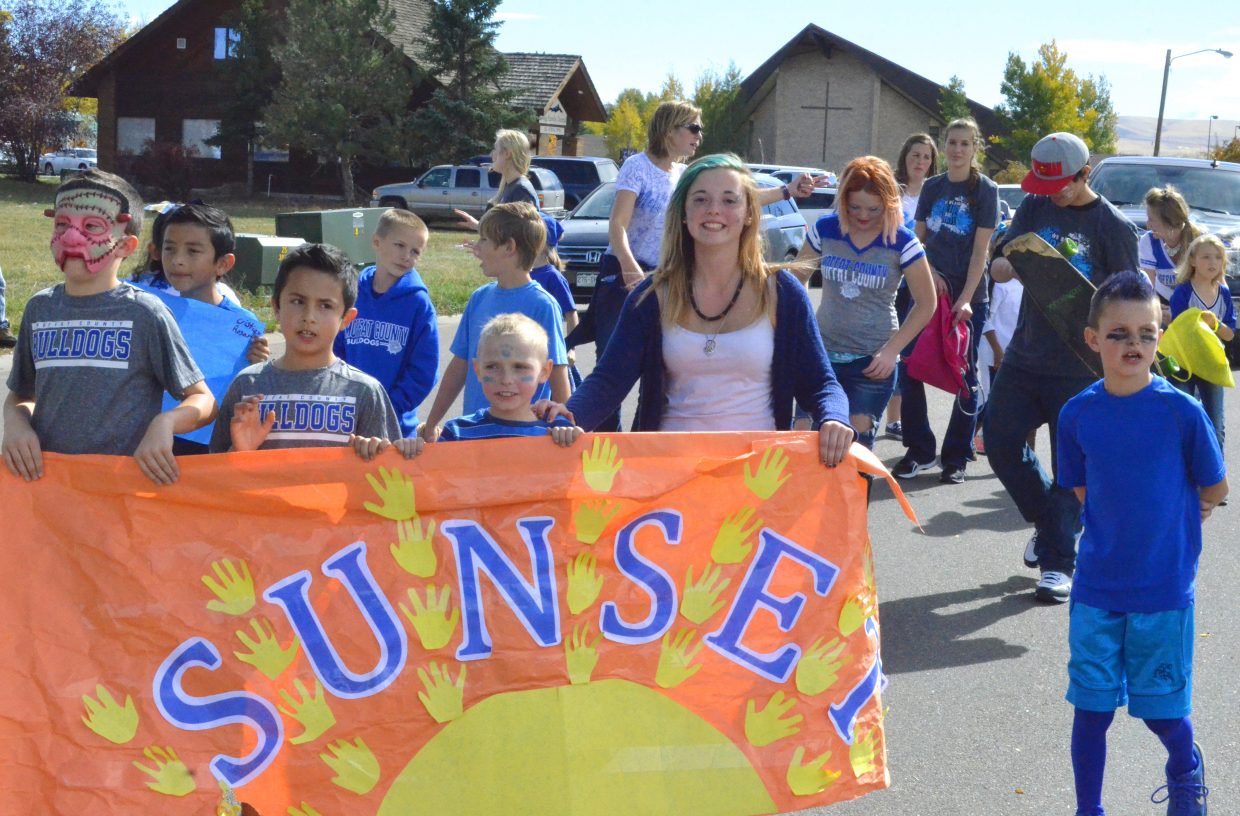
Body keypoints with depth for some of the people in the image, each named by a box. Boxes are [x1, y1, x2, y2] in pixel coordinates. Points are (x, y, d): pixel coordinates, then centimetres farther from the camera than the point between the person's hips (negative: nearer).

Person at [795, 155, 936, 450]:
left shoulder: (902, 243, -9)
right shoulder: (825, 230, -3)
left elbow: (926, 305, -2)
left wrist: (891, 350, -10)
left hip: (873, 361, -3)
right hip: (824, 353, 3)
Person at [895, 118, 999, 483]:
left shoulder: (986, 190, -3)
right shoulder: (932, 187, 9)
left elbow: (980, 249, -8)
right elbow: (919, 238, 11)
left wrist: (966, 298, -16)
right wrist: (931, 273, -7)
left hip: (969, 296, -4)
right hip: (928, 288, 4)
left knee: (965, 377, 3)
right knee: (909, 370, -1)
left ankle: (956, 458, 12)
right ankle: (919, 450, 12)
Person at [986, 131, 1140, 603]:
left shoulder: (1113, 227, -8)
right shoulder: (1036, 206, 5)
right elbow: (998, 266, 2)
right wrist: (1014, 264, -21)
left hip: (1079, 368, -5)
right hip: (1024, 353, 5)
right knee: (1000, 443, 4)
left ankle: (1059, 563, 12)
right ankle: (1047, 522, 28)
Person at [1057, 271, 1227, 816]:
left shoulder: (1183, 412, -12)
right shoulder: (1077, 415, -5)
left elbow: (1214, 491, 0)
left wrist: (1166, 515, 7)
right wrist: (1135, 512, 1)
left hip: (1164, 591, -2)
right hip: (1096, 589, 2)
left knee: (1161, 710, 10)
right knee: (1092, 709, 8)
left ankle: (1186, 771, 42)